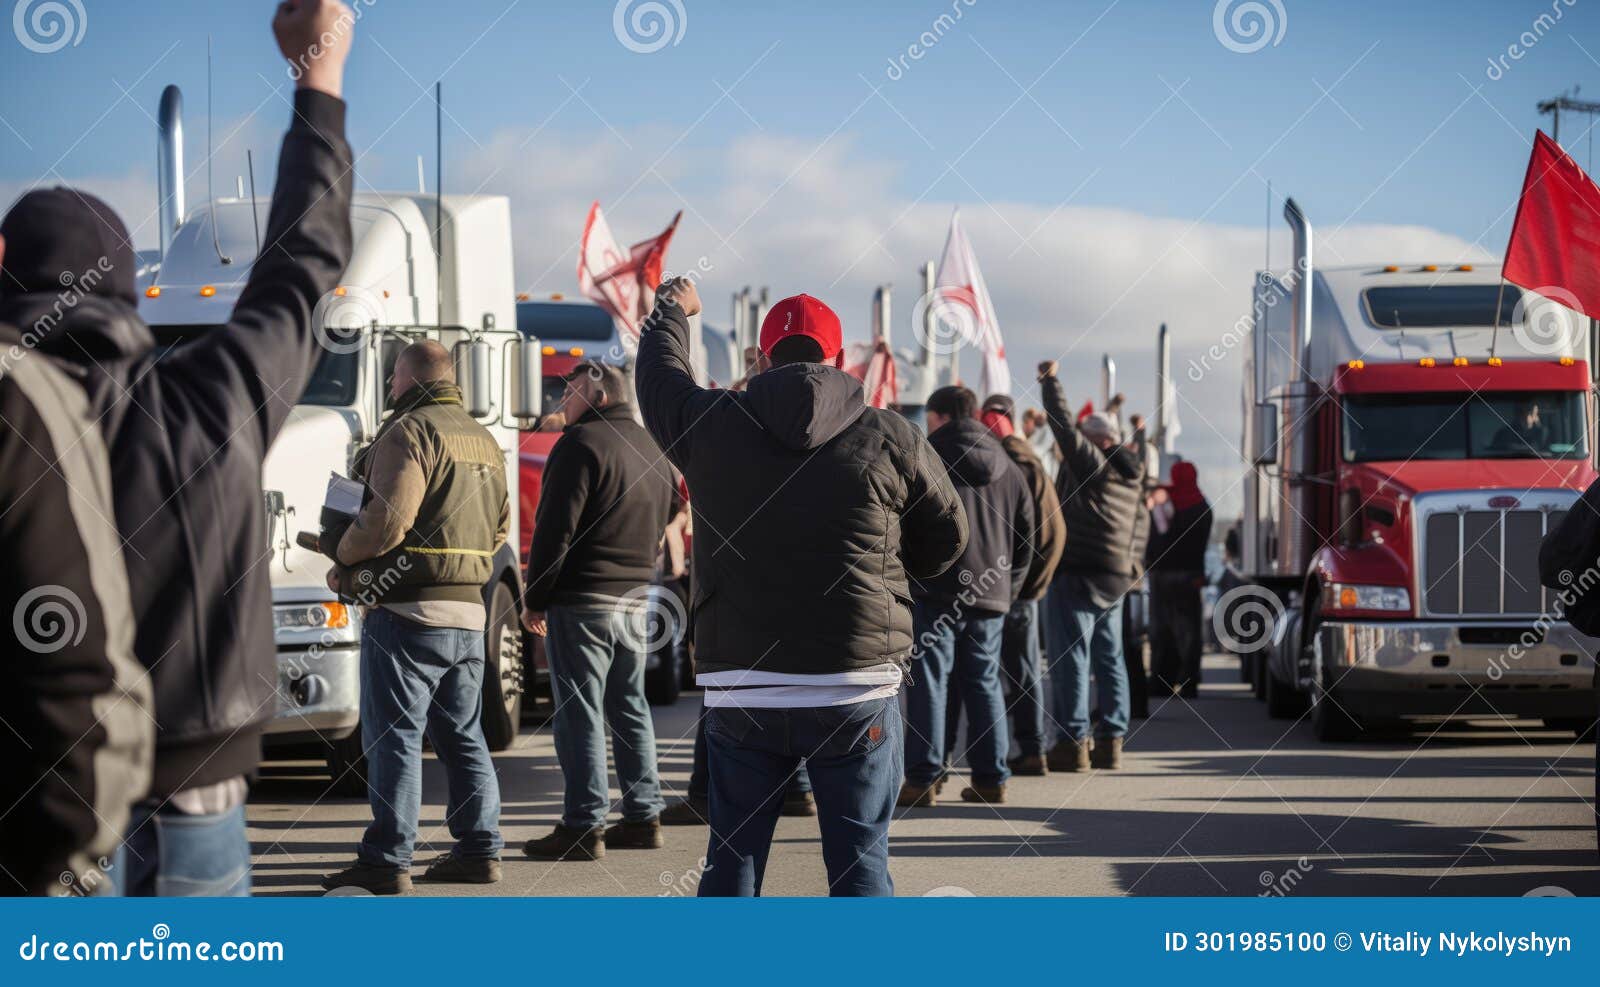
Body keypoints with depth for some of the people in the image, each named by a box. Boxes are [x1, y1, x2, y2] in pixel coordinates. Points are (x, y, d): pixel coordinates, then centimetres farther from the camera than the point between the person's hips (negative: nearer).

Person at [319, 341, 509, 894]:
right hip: (469, 609, 8)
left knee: (394, 737, -6)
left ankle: (387, 860, -6)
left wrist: (343, 561, -6)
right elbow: (500, 526, 22)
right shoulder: (483, 441, 17)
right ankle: (479, 849, 15)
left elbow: (389, 516, -20)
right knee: (462, 736, 14)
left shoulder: (411, 432, -10)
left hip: (408, 610, -8)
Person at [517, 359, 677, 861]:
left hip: (582, 602, -8)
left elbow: (555, 530, -16)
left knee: (579, 713, -6)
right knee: (629, 709, 15)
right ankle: (643, 817, 17)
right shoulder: (651, 450, 15)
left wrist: (535, 598, -9)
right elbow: (662, 522, 22)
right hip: (637, 602, 8)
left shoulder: (581, 444, -12)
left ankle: (583, 827, -7)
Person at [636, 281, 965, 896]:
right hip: (858, 690, -1)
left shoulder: (711, 425, 2)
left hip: (740, 691, 1)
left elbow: (658, 375, 24)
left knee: (731, 862, 11)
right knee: (860, 864, 4)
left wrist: (670, 311, 44)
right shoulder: (889, 439, -1)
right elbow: (946, 540, 9)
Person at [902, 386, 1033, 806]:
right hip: (991, 595, 5)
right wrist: (1009, 588, 20)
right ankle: (991, 778, 13)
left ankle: (923, 778, -7)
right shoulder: (1009, 468, 12)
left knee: (928, 681, -3)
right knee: (984, 682, 12)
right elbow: (1025, 537, 15)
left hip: (935, 589, -5)